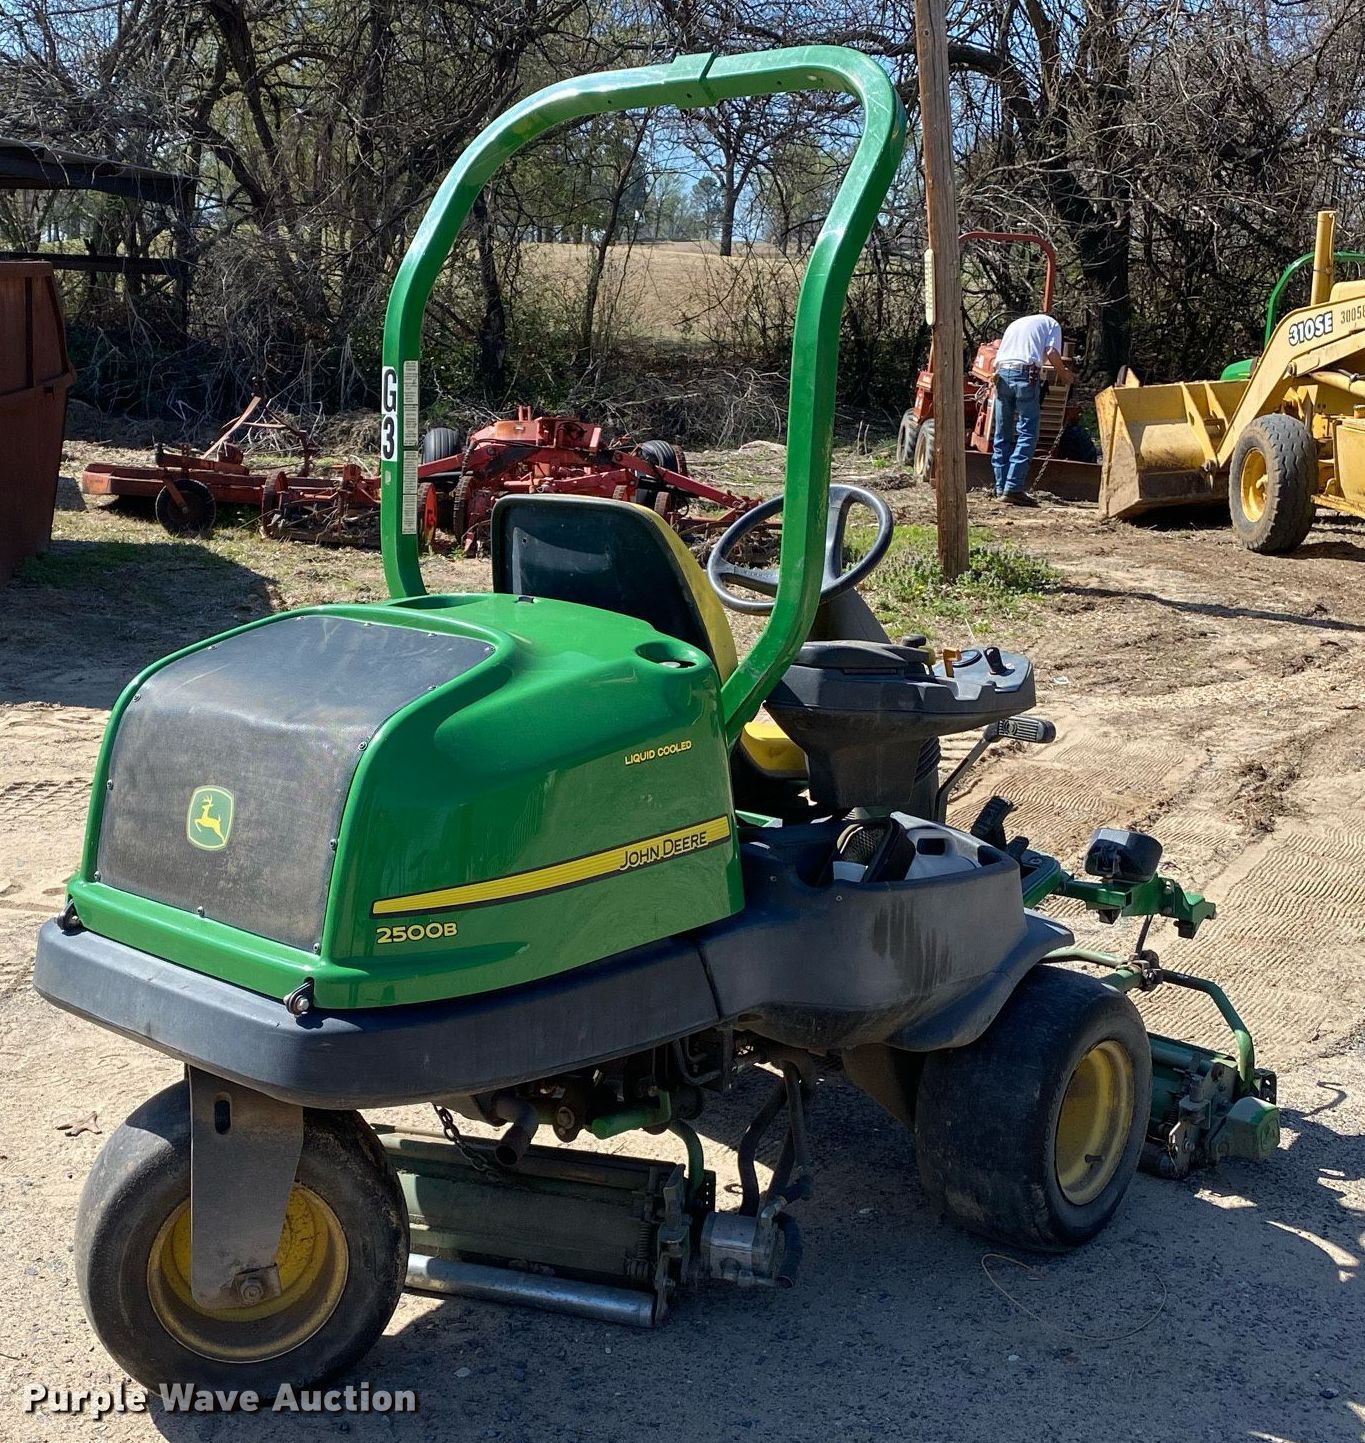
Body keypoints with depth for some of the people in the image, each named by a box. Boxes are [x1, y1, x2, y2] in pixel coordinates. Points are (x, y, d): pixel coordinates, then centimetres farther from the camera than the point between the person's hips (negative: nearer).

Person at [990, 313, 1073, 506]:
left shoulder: (1015, 324, 33)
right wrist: (1064, 375, 14)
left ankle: (1001, 488, 8)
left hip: (1002, 373, 5)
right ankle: (1013, 489, -15)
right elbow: (1052, 353, -1)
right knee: (1027, 435, -6)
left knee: (1002, 436, 9)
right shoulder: (1051, 324, 17)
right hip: (1026, 374, -5)